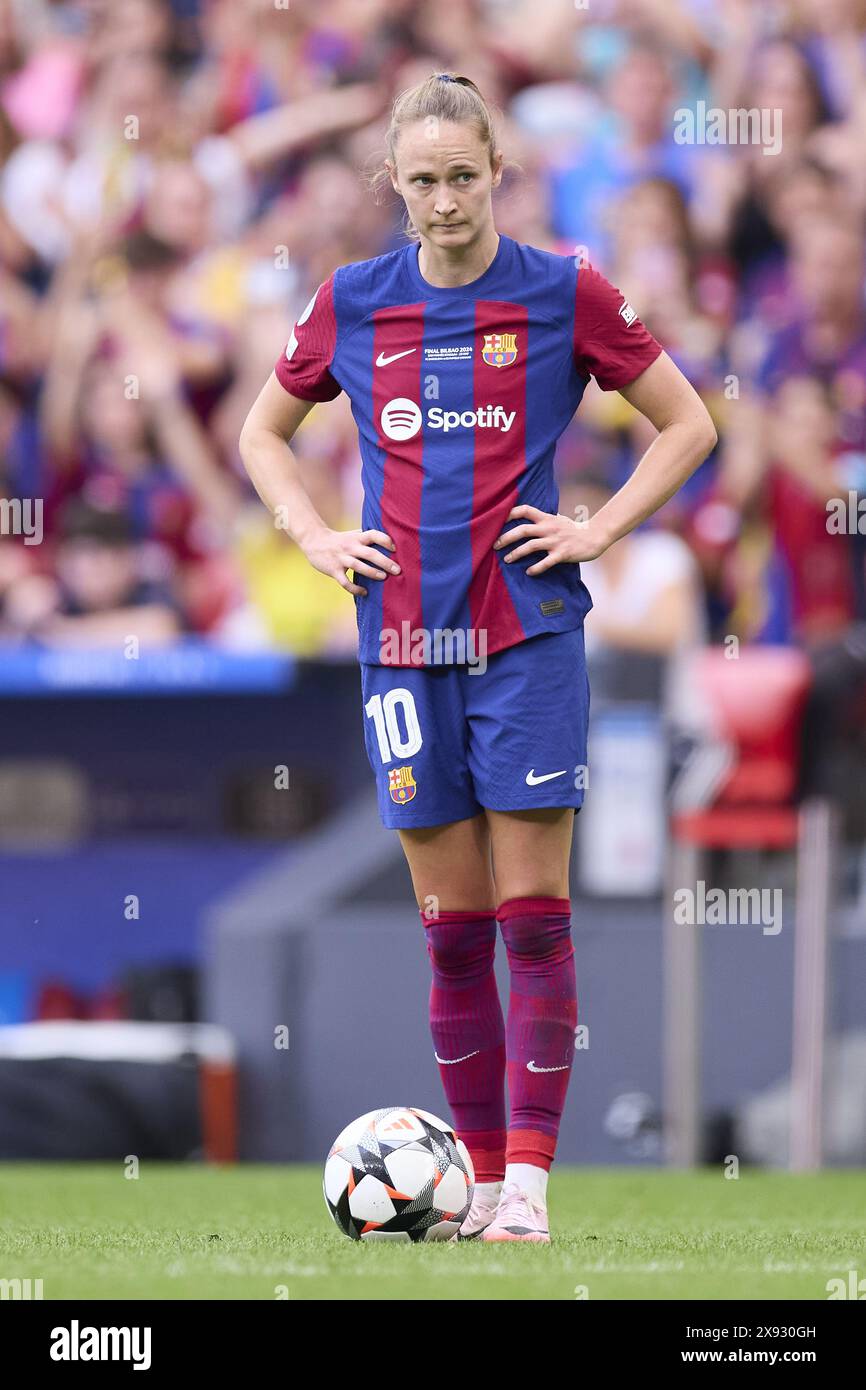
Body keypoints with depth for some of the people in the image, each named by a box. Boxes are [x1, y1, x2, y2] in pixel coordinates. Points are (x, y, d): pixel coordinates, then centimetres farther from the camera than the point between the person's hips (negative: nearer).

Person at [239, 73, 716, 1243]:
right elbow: (263, 432, 21)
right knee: (452, 927, 5)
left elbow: (688, 423, 8)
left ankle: (529, 1177, -5)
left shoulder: (563, 295, -1)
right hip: (404, 641, 2)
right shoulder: (353, 304, 6)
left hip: (527, 637, -2)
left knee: (533, 918, -6)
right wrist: (316, 539, 7)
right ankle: (480, 1171, 11)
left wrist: (599, 530, -1)